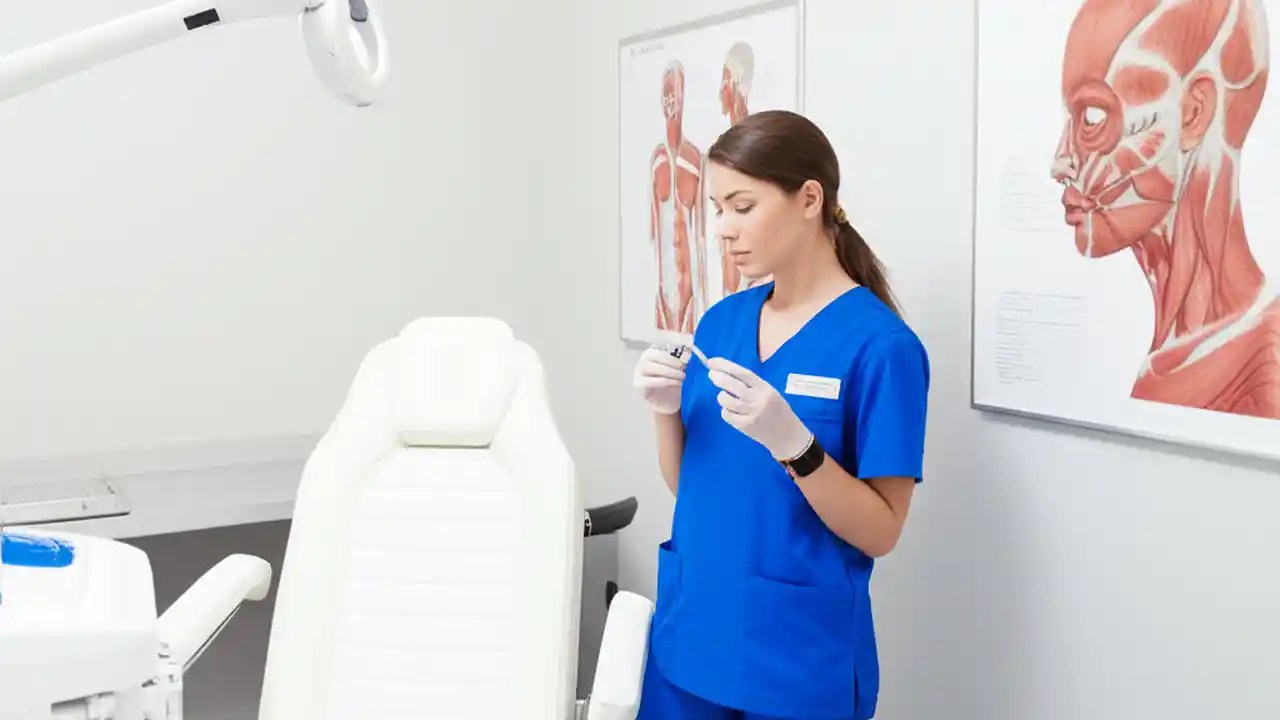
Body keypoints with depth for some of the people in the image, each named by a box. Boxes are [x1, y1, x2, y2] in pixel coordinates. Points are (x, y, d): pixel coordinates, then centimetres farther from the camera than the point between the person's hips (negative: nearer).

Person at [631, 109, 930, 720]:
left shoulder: (880, 344, -14)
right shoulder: (721, 321, 4)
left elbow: (880, 532, -13)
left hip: (799, 650, -5)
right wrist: (667, 412, -9)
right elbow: (689, 485, 10)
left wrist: (790, 441, -27)